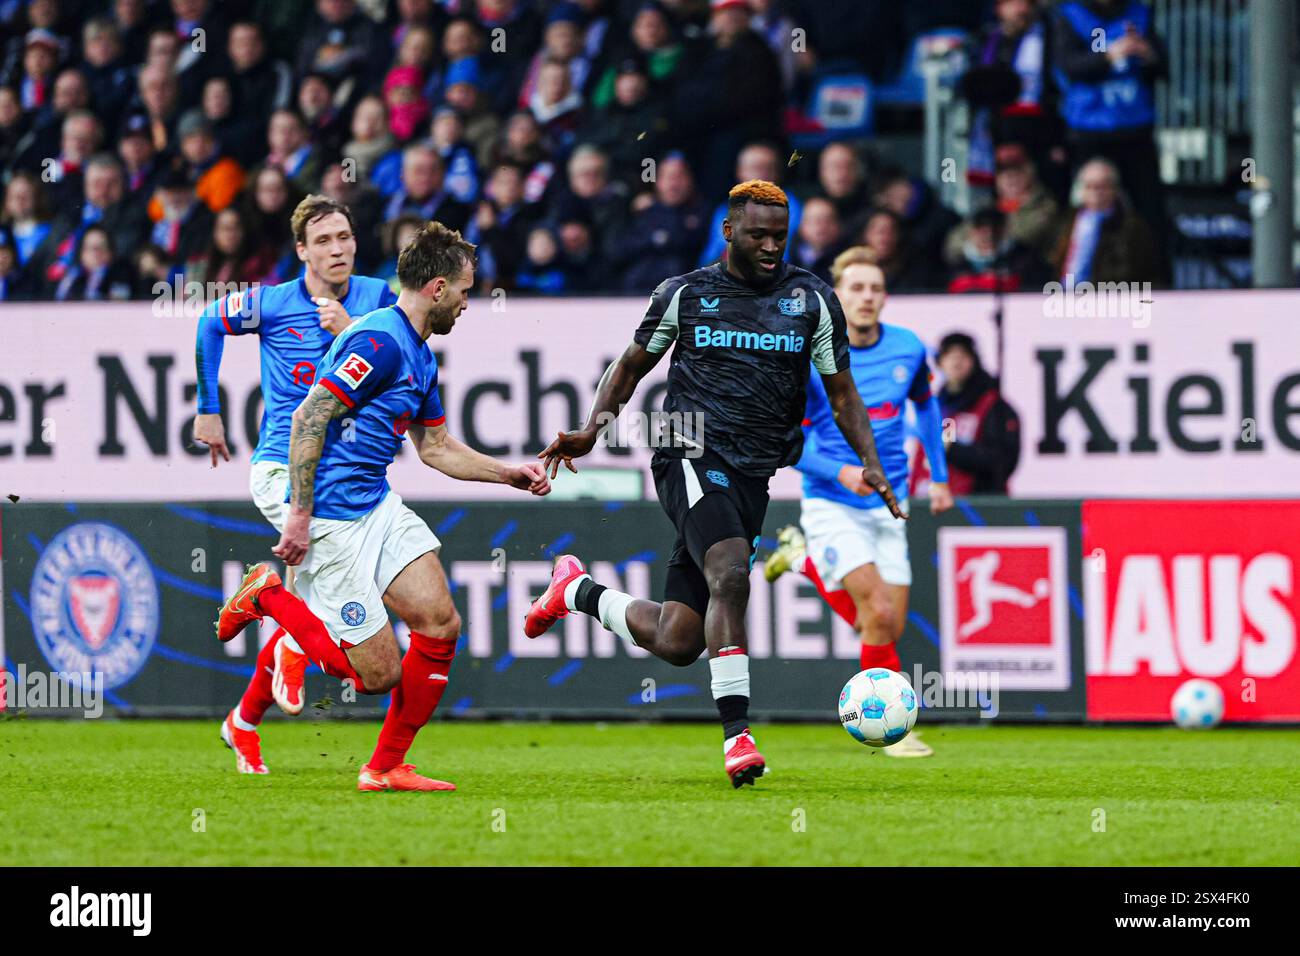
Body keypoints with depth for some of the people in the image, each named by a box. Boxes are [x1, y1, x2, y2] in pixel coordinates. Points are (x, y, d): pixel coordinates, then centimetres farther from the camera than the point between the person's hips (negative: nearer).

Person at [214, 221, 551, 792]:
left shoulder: (420, 358, 15)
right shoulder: (381, 342, -18)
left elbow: (435, 448, 27)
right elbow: (310, 417, -22)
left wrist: (511, 475, 20)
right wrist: (300, 515, -24)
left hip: (379, 506, 10)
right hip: (332, 519, -10)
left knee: (440, 622, -3)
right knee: (379, 672, -7)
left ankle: (386, 767, 7)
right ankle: (266, 596, 11)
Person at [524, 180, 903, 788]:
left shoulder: (812, 300, 8)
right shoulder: (684, 295, 5)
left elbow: (840, 392, 13)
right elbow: (632, 366, 16)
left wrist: (869, 461, -2)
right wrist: (592, 429, 0)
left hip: (752, 478, 3)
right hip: (692, 458, -3)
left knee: (676, 643, 1)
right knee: (730, 575, -32)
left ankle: (577, 590, 30)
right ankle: (736, 735, -29)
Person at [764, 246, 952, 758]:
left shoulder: (908, 349, -1)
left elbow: (925, 404, 21)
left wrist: (939, 476, 20)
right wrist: (840, 473, -26)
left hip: (886, 506, 5)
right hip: (831, 505, -5)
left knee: (888, 628, 3)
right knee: (880, 613, -19)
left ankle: (807, 561, 27)